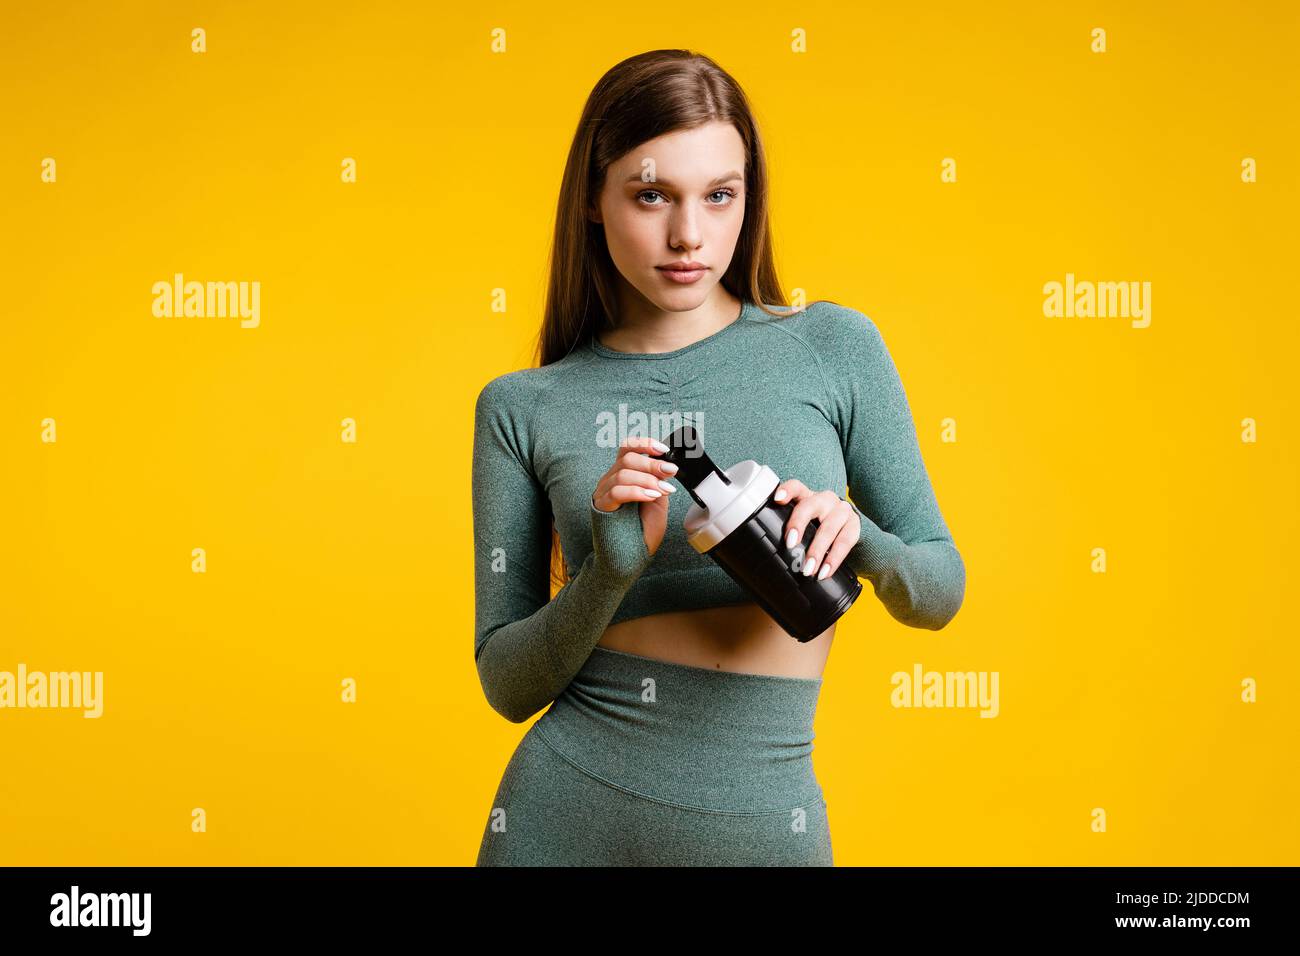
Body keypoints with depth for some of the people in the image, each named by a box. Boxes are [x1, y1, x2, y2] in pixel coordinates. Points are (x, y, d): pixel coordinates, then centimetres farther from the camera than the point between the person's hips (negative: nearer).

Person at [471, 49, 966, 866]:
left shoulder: (831, 349, -3)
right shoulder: (522, 409, -2)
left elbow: (941, 589, 4)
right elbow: (508, 682, 0)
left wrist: (860, 538, -16)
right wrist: (612, 574, -18)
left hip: (763, 820, 0)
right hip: (565, 814, 0)